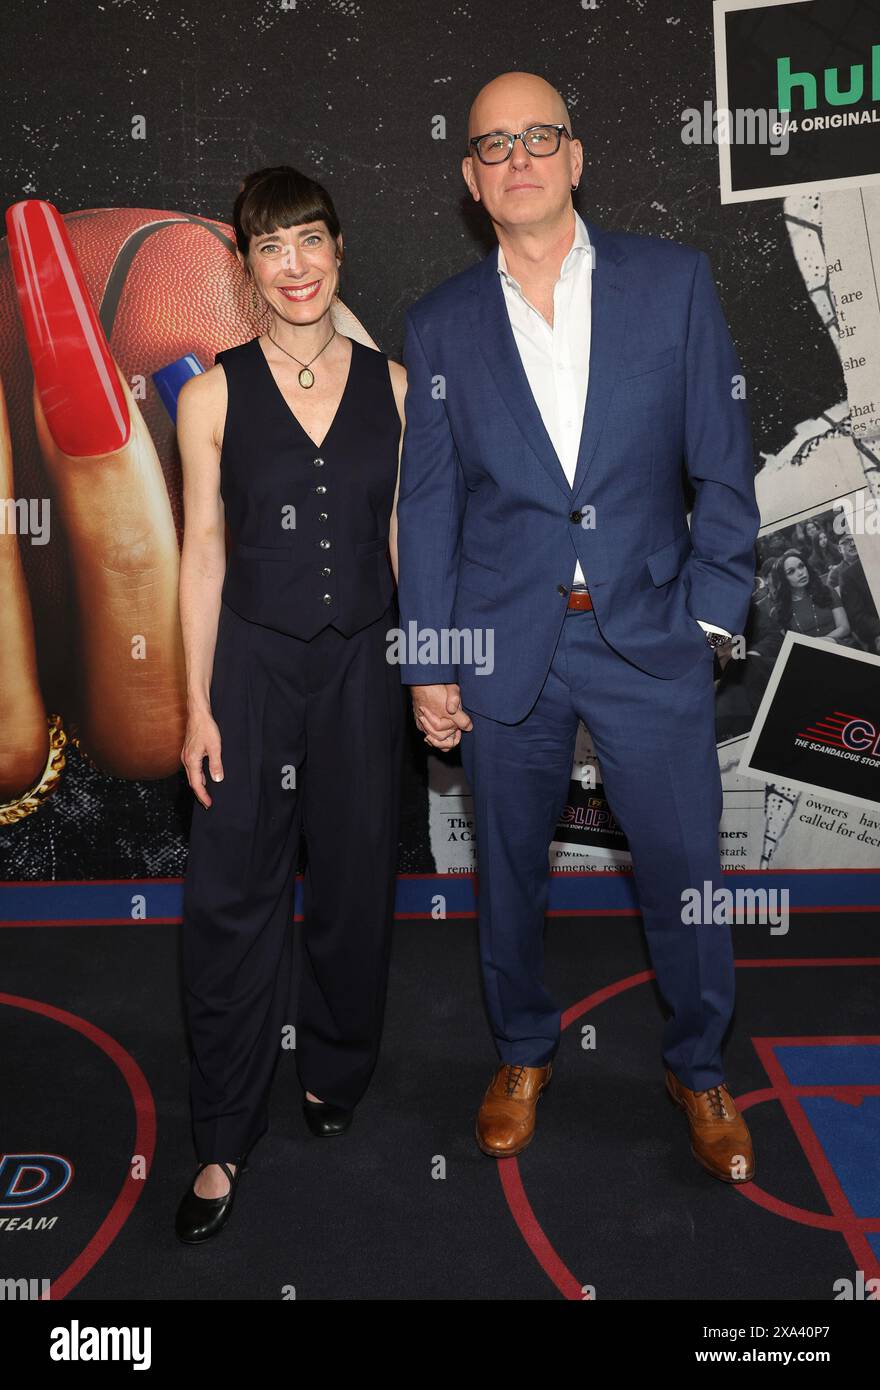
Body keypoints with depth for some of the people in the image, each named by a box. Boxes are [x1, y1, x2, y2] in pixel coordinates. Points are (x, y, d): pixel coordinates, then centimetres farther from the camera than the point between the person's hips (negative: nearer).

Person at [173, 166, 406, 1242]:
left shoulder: (390, 384, 3)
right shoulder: (213, 396, -2)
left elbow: (404, 536, 7)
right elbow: (202, 554, -1)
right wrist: (198, 703, -4)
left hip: (361, 660, 2)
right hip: (253, 661, -1)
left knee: (355, 879, 12)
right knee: (233, 893, 2)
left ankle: (335, 1072, 38)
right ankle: (224, 1137, 19)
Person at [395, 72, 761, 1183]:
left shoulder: (673, 280, 2)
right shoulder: (439, 323, 4)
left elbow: (722, 461, 3)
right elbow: (427, 503, 4)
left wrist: (711, 612, -2)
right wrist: (427, 662, 2)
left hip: (650, 634, 0)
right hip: (503, 644, 1)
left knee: (685, 869, 7)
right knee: (509, 869, 14)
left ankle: (699, 1067, 33)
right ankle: (522, 1054, 38)